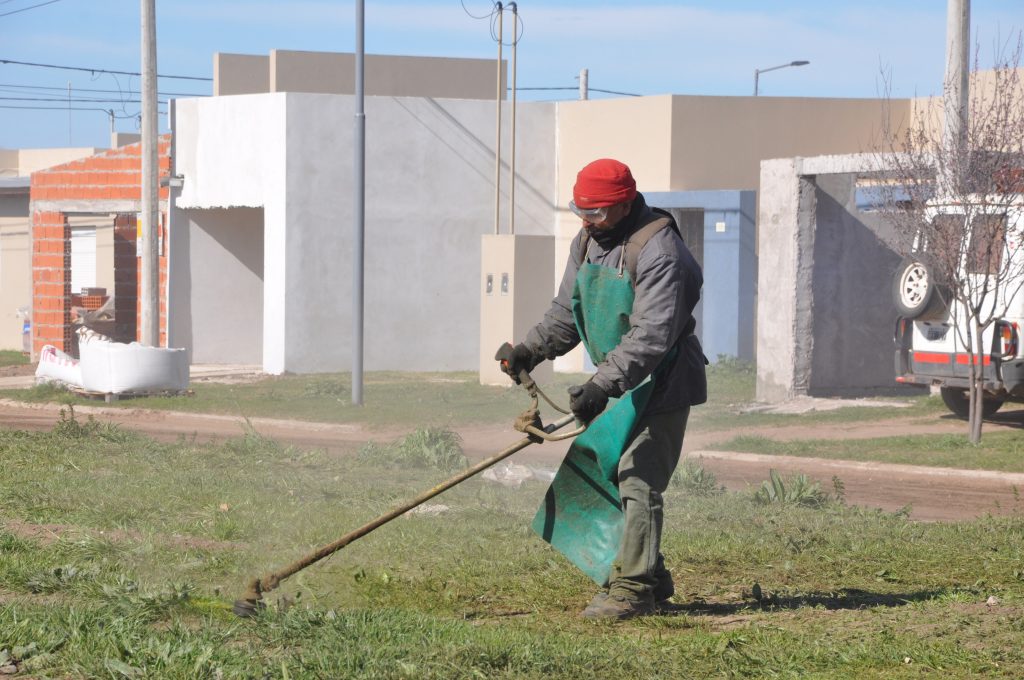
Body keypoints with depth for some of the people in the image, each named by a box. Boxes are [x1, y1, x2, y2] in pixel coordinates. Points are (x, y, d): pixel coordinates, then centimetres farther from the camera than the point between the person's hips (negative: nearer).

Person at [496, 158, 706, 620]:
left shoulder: (658, 249, -23)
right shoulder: (587, 243, 7)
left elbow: (652, 336, -30)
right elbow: (566, 313, 16)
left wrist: (601, 386, -36)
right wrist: (530, 349, -1)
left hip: (661, 386, -9)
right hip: (618, 381, 9)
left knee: (638, 482, -13)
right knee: (611, 477, 12)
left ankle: (633, 588, -10)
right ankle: (652, 580, 22)